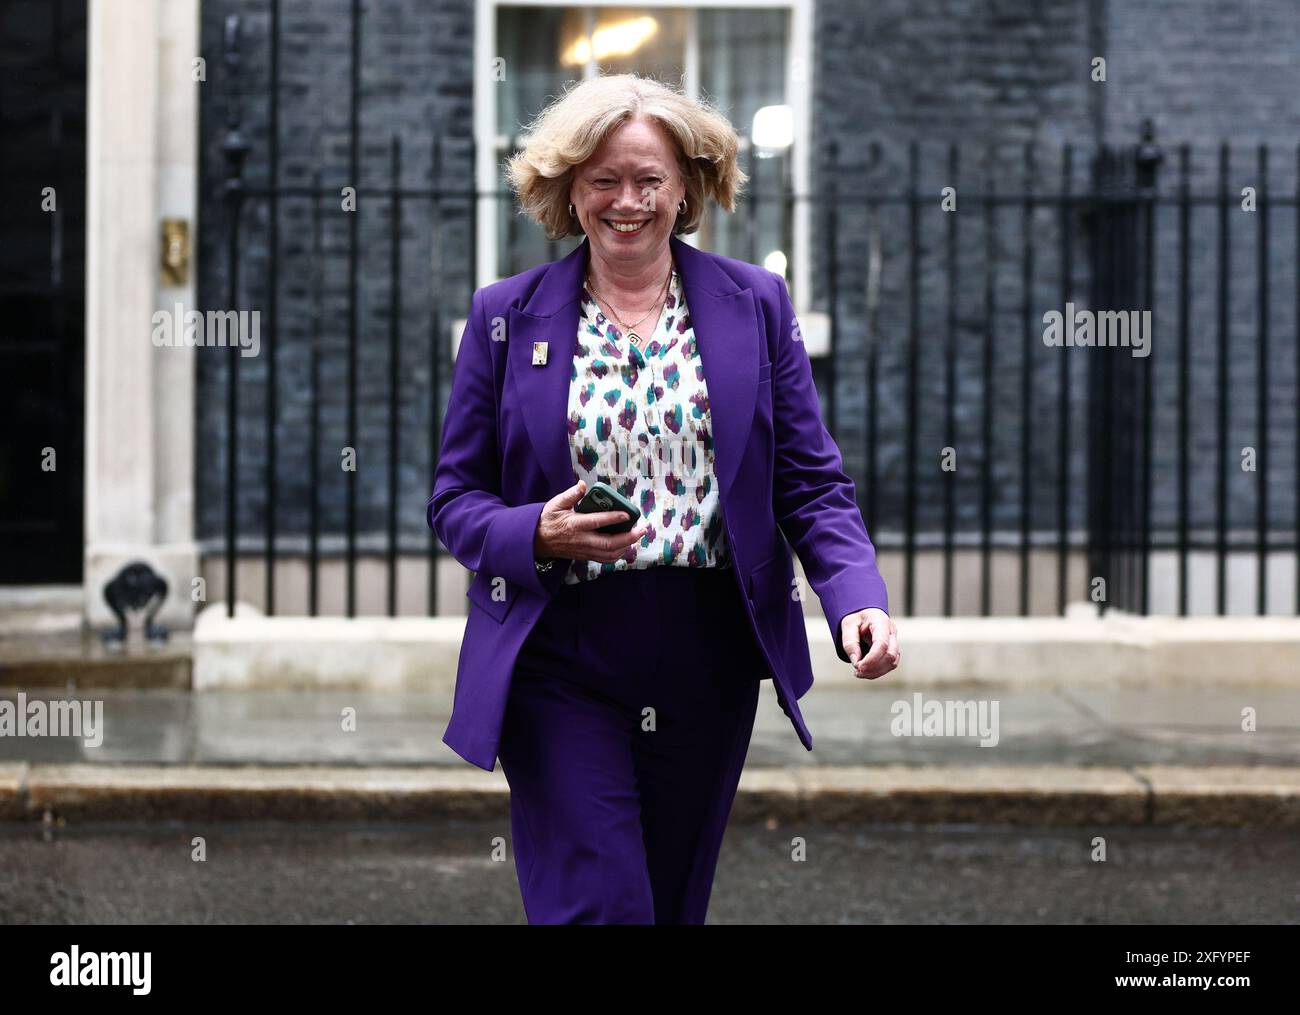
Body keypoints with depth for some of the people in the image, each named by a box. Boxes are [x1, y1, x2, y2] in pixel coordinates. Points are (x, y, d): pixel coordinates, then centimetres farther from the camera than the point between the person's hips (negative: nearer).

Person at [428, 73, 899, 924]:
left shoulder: (756, 303, 5)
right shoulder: (506, 317, 3)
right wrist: (539, 535, -16)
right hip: (561, 668, -2)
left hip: (711, 664, 2)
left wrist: (860, 598, -14)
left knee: (677, 903, 13)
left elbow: (812, 484, 3)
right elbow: (455, 499, 5)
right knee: (596, 906, -9)